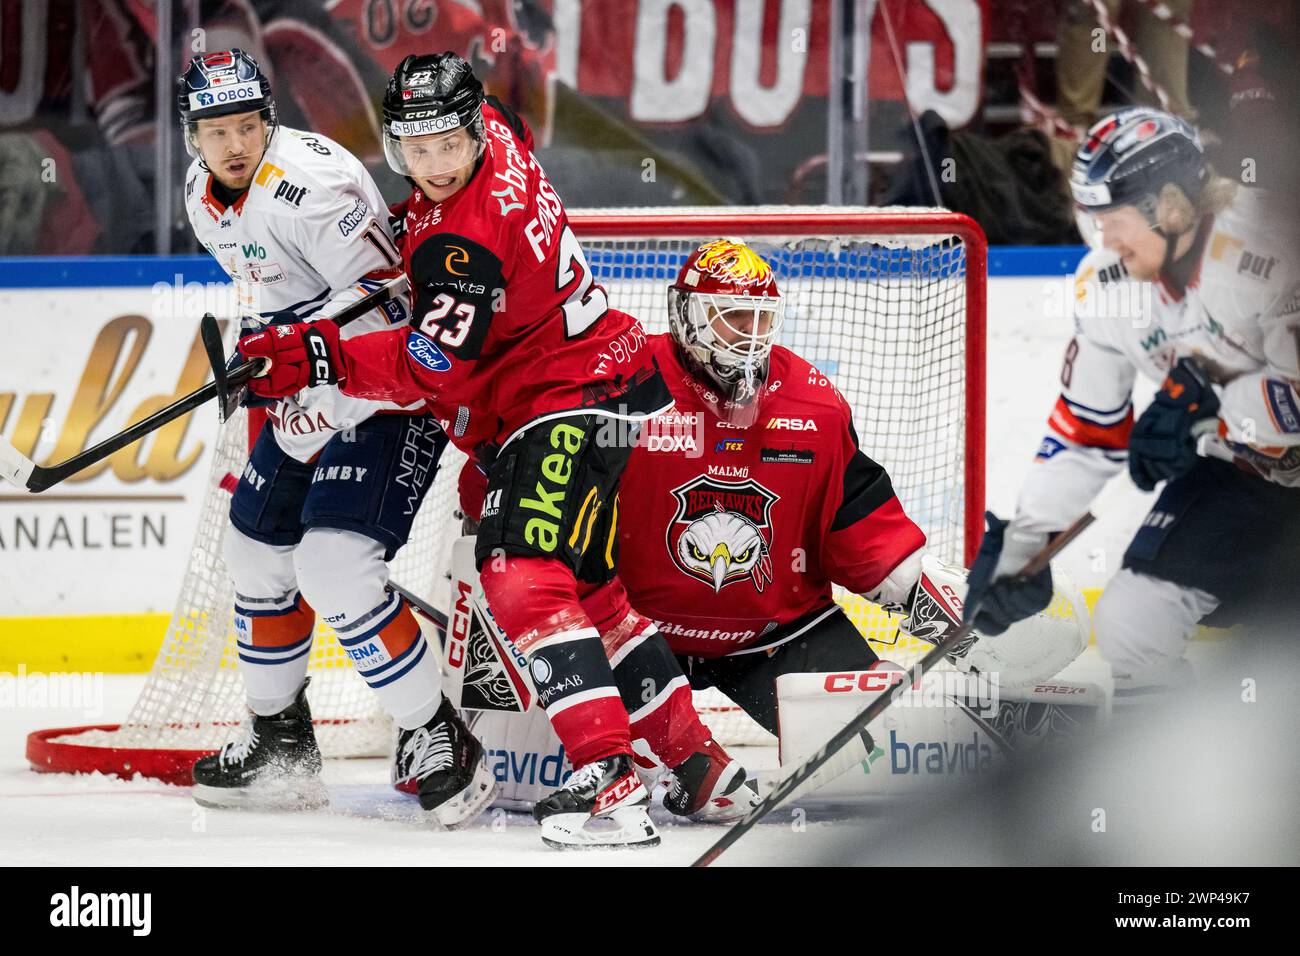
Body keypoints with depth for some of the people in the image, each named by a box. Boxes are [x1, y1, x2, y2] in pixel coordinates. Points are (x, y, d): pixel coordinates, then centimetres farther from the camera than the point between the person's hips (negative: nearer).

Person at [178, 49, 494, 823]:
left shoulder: (310, 181, -24)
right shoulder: (205, 194, 6)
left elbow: (387, 294, -27)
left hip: (388, 390, -10)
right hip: (306, 401, 10)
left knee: (333, 567, -22)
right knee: (258, 550, 16)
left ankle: (439, 743, -11)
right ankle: (281, 745, 33)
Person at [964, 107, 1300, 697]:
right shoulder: (1107, 284, -5)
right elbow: (1084, 430, 3)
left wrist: (1208, 408, -31)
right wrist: (1023, 541, 0)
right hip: (1240, 471, 7)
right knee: (1132, 626, -3)